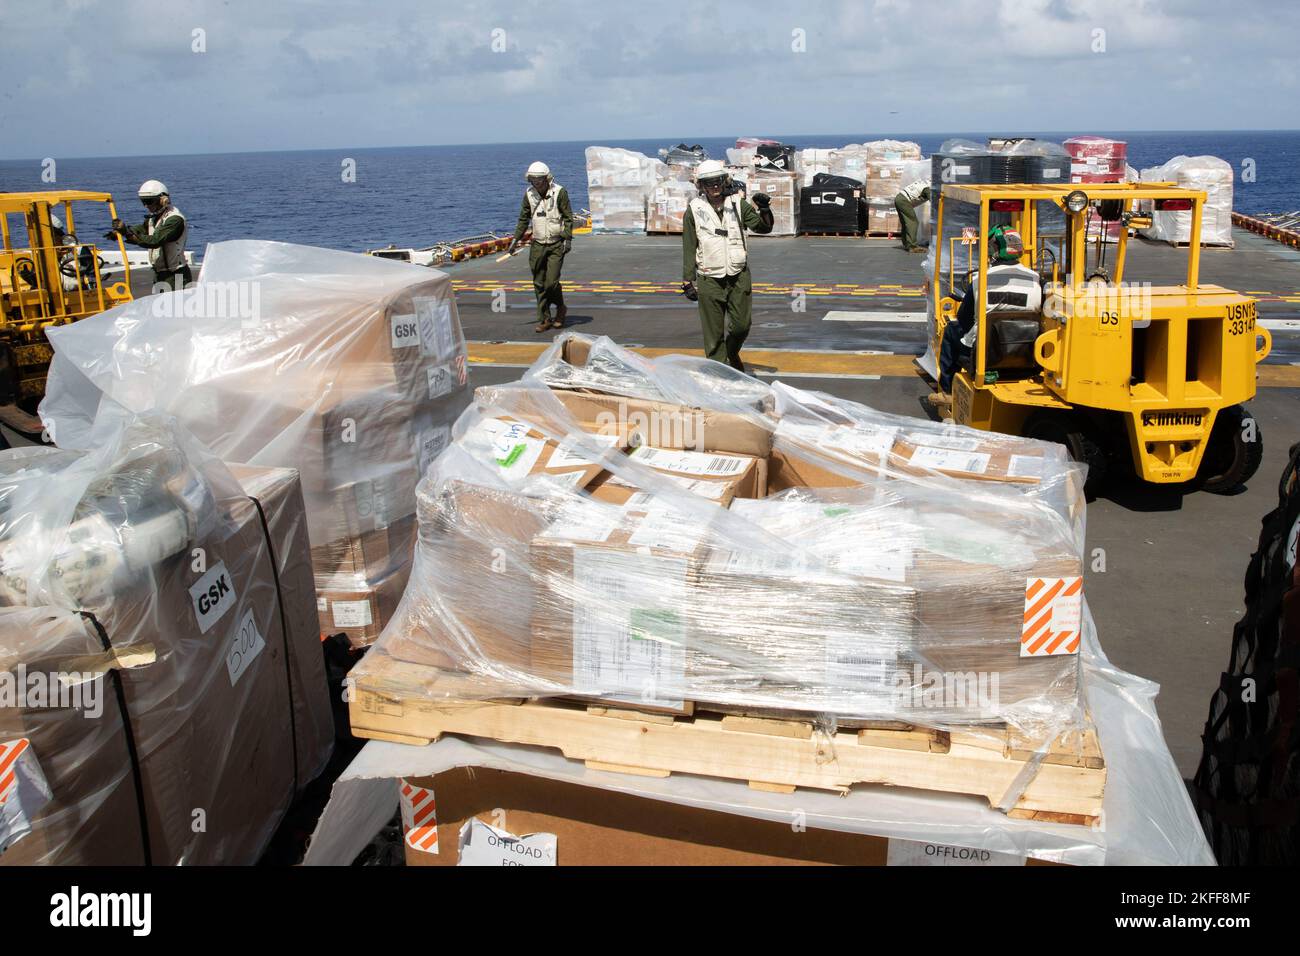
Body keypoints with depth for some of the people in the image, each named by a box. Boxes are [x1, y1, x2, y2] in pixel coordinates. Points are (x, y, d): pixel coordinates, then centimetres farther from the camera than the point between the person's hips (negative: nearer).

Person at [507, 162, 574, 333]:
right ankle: (544, 320, 11)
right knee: (539, 284, 2)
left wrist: (568, 239, -12)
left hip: (557, 244, -4)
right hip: (538, 244, 4)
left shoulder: (559, 192, -8)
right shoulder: (529, 194, 4)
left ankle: (561, 308, 18)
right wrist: (516, 239, 7)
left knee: (552, 282, -11)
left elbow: (568, 217, -5)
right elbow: (524, 219, 12)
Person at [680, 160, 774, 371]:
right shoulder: (694, 210, -1)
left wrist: (764, 210, -20)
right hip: (709, 280, -2)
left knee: (741, 325, 5)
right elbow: (689, 249, 2)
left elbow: (763, 227, 1)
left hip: (739, 276, 2)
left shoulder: (738, 204, 3)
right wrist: (688, 281, 0)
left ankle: (732, 353, 35)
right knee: (714, 333, 2)